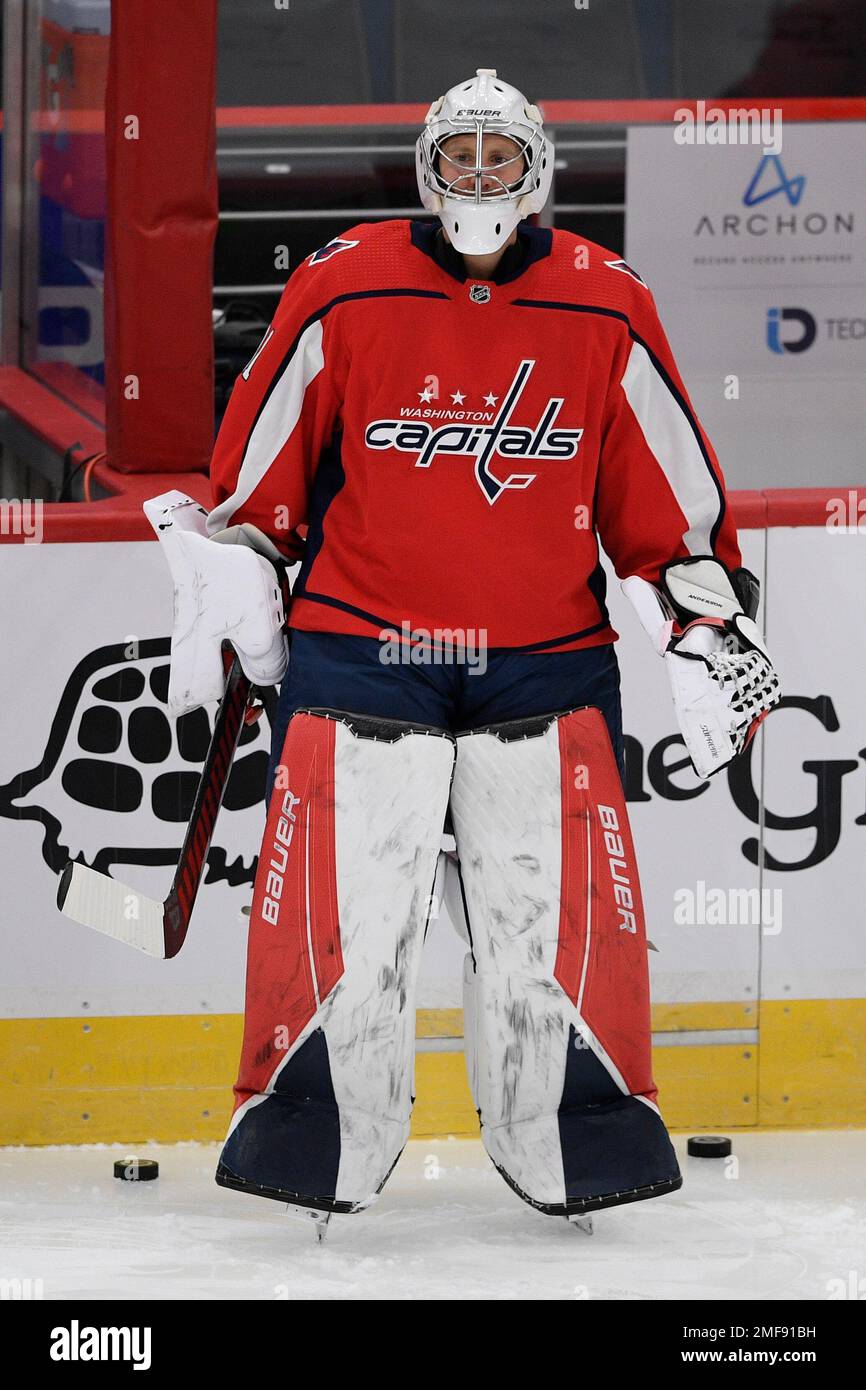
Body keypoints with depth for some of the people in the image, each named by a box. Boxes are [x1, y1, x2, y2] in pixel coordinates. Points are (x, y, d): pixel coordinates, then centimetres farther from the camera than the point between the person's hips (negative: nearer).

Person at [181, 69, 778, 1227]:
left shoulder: (605, 309, 0)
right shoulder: (344, 290, -4)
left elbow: (672, 497, 8)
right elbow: (256, 470, 8)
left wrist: (711, 634, 6)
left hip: (548, 664, 1)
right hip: (360, 647, -1)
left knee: (563, 915, -2)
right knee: (340, 916, -5)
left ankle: (574, 1154, 13)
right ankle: (316, 1153, 9)